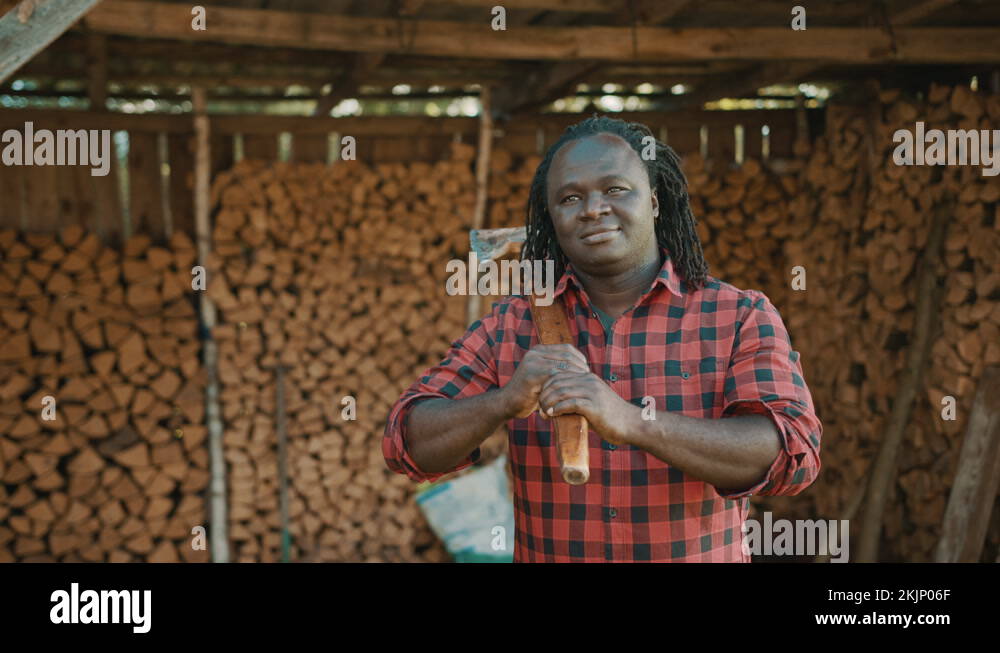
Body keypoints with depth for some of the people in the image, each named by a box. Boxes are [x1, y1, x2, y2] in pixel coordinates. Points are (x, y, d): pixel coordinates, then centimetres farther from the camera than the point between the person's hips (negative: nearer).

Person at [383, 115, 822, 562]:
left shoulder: (741, 319, -3)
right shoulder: (509, 327, 3)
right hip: (544, 552, 1)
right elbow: (408, 445, -2)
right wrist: (506, 402, -21)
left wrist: (631, 422, -28)